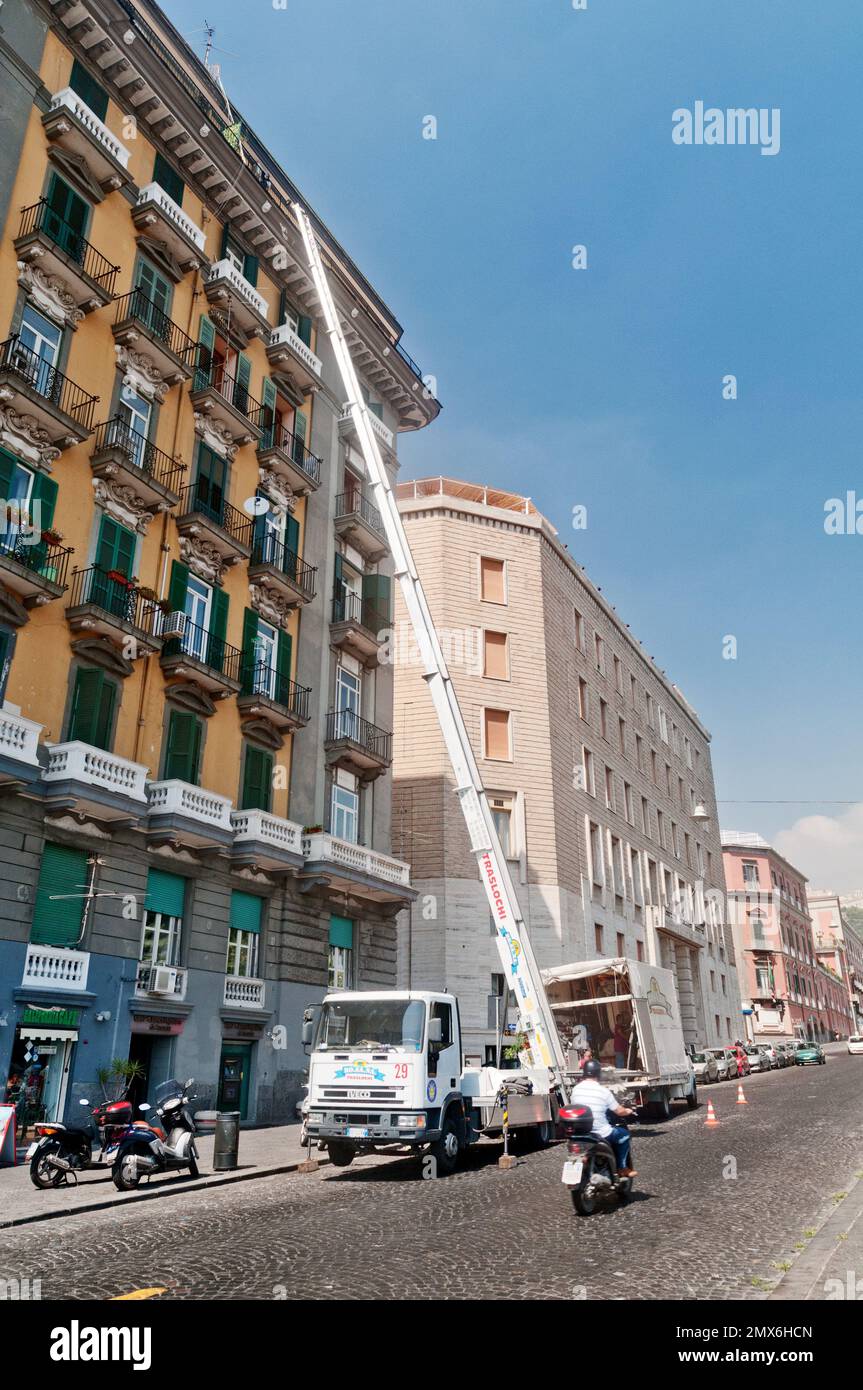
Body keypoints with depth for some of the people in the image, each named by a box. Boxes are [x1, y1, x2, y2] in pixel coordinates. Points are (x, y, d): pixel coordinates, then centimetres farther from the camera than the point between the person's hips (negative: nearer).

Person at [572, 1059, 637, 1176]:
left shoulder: (576, 1089, -1)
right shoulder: (603, 1091, -13)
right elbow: (619, 1111, -4)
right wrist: (628, 1111, 19)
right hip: (601, 1134, -5)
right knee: (624, 1134, 20)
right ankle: (622, 1168, 21)